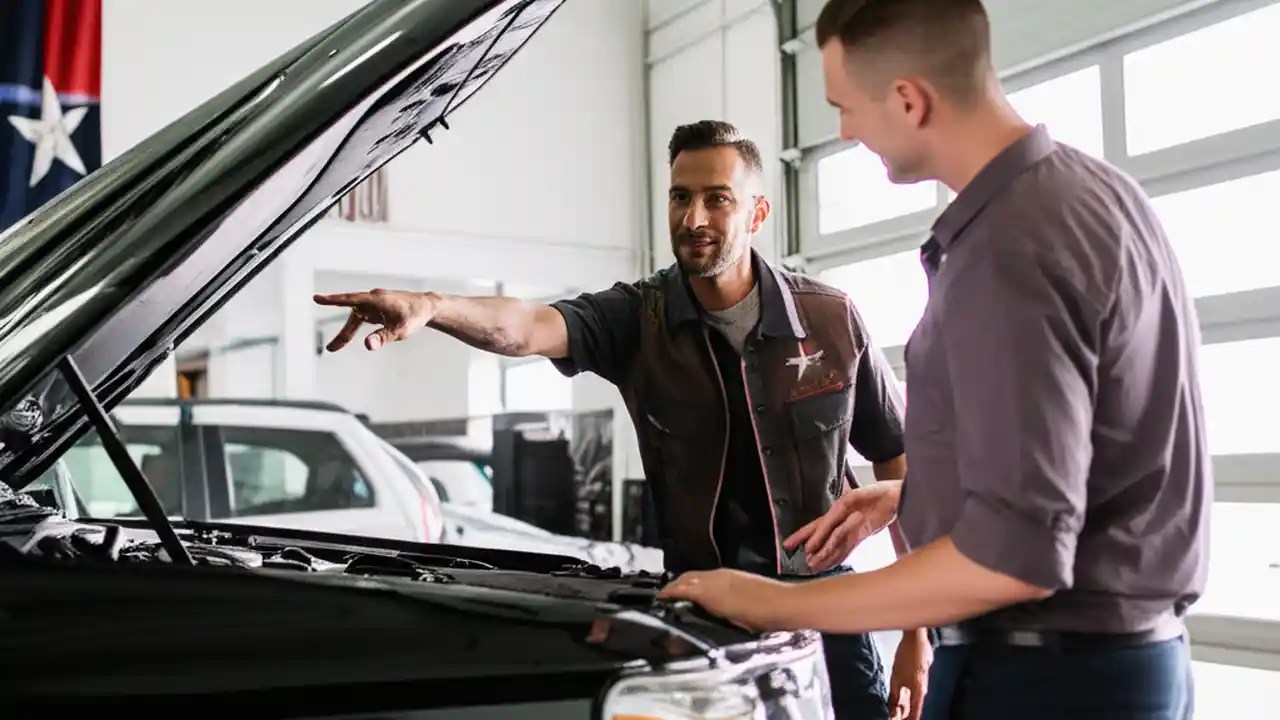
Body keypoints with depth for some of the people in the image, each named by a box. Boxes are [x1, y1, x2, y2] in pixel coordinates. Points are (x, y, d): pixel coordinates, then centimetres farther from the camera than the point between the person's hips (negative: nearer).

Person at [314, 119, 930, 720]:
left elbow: (902, 458, 2)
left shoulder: (831, 318, -3)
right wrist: (430, 307, -48)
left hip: (824, 602, 1)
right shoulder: (638, 318, -6)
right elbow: (526, 327, -26)